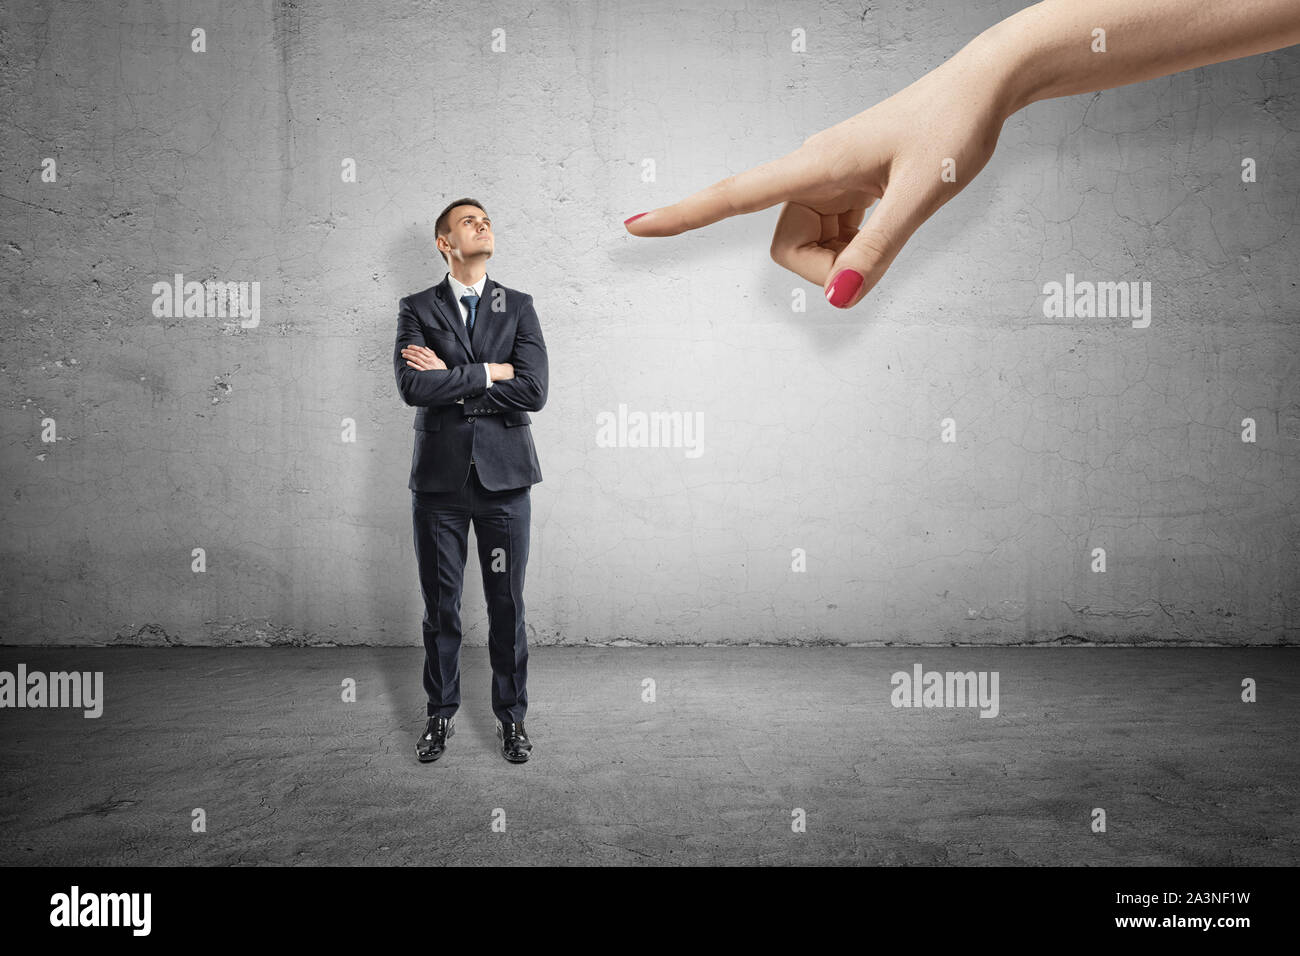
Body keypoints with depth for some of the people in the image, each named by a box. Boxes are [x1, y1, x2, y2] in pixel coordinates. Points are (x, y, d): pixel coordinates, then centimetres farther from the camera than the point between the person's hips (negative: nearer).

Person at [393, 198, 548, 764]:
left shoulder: (519, 308, 6)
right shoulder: (416, 310, 4)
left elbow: (533, 392, -9)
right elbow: (412, 386, -13)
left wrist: (452, 380, -9)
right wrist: (489, 372, -12)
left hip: (504, 476, 0)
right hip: (439, 478, 0)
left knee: (507, 605, 6)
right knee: (440, 606, 9)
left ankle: (511, 716, 20)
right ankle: (441, 715, 24)